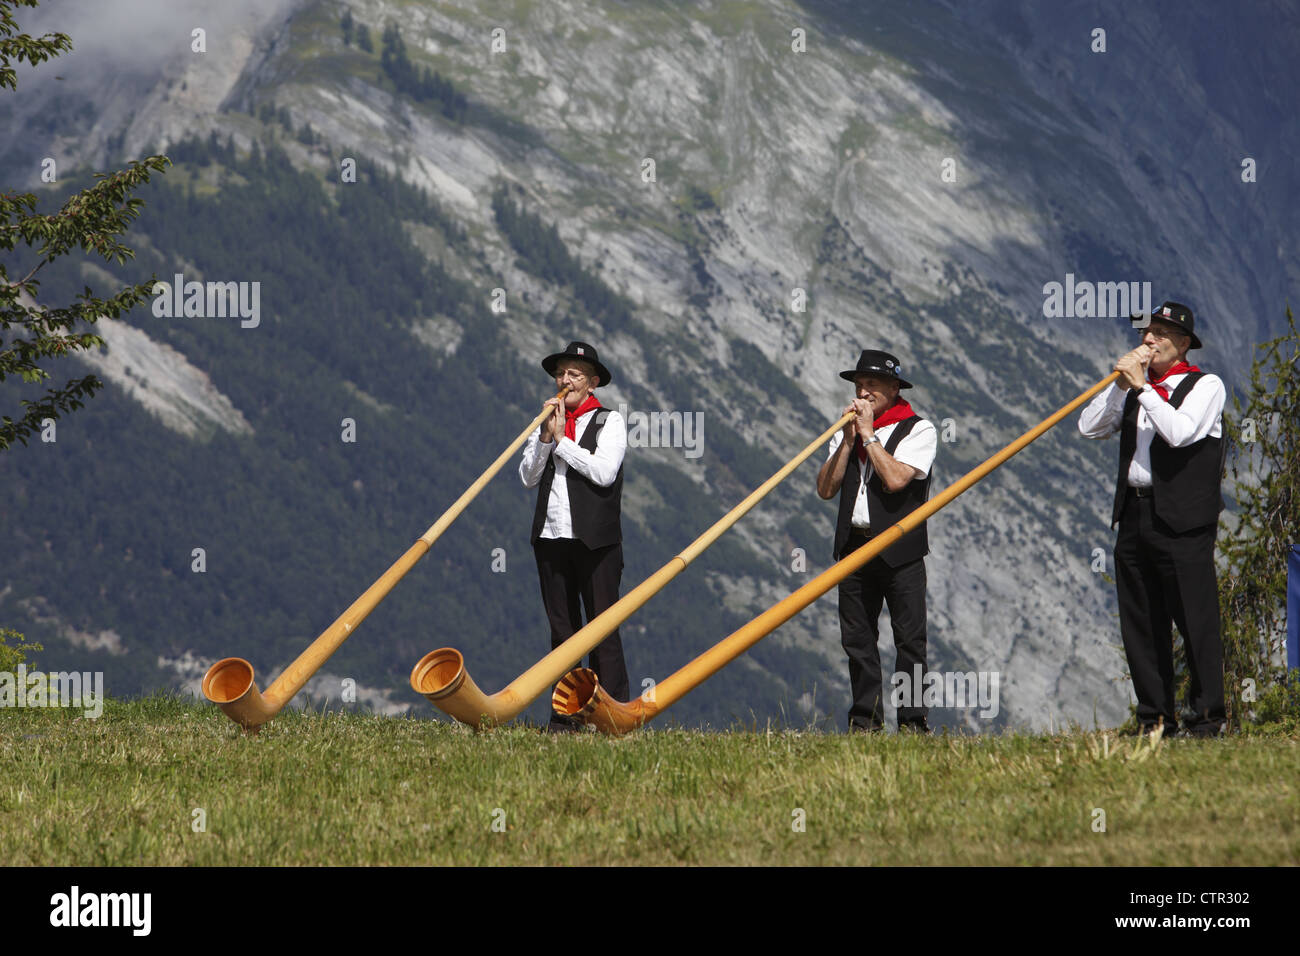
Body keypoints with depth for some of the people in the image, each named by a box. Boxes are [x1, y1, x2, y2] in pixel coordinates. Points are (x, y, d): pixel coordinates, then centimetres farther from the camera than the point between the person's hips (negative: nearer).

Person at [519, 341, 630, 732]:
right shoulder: (547, 421, 15)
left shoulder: (609, 421, 2)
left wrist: (562, 440, -9)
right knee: (562, 630, 7)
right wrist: (546, 437, -7)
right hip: (551, 538, 5)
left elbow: (603, 472, -13)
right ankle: (564, 716, 9)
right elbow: (527, 477, 7)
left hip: (595, 539, -5)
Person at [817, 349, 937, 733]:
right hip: (854, 546, 5)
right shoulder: (846, 431, 15)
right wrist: (848, 439, -3)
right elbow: (826, 488, 5)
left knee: (909, 638, -6)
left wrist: (868, 435, -10)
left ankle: (912, 720, -4)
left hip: (900, 550, -5)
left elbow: (896, 478, -17)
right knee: (857, 639, 4)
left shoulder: (918, 430, 0)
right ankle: (865, 720, 8)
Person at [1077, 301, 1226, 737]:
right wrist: (1122, 383, 1)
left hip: (1183, 520, -6)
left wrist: (1142, 387, -10)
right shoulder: (1134, 389, 19)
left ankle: (1208, 714, -2)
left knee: (1195, 618, -7)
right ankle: (1155, 715, 11)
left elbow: (1179, 432, -16)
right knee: (1141, 622, 6)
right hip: (1134, 516, 6)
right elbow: (1090, 427, 10)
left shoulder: (1205, 386, 1)